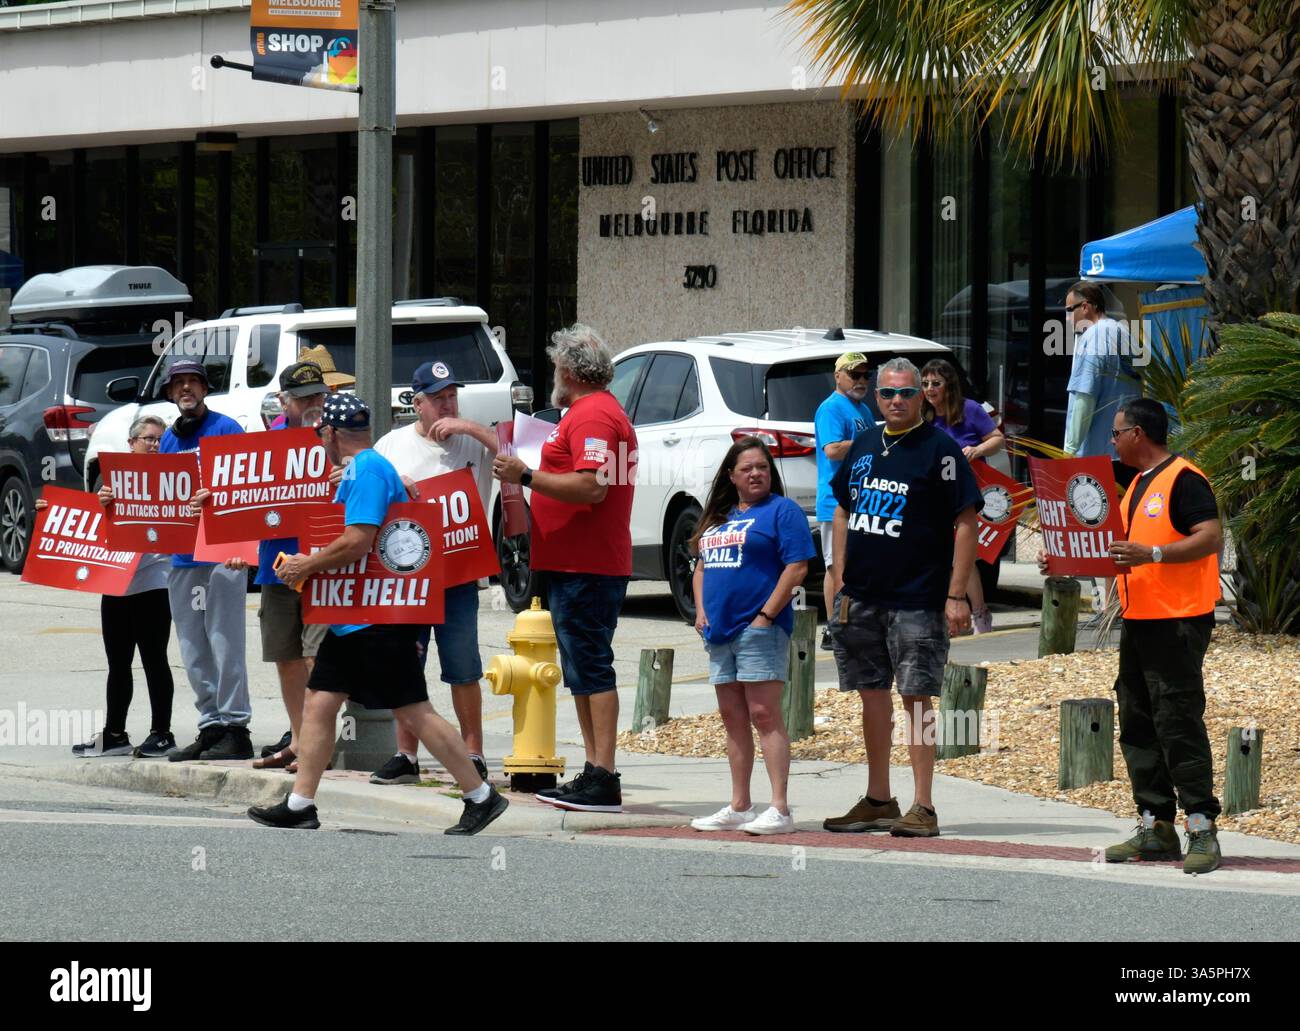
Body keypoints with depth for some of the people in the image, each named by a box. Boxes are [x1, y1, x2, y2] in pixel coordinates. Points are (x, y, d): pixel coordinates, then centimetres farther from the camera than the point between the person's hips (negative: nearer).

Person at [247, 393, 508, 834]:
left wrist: (307, 565, -12)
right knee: (318, 704, 7)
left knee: (413, 712, -8)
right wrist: (309, 566, 18)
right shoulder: (364, 469, 17)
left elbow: (359, 541, -25)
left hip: (380, 619, -11)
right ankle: (299, 805, 10)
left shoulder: (366, 470, -16)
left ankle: (481, 797, -2)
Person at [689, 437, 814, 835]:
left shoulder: (782, 511, -4)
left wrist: (767, 615, -16)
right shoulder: (719, 517, 19)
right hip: (720, 630, 8)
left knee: (764, 715, -12)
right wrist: (701, 610, 7)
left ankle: (779, 809, -14)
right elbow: (702, 567, 23)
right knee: (733, 719, 10)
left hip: (759, 628, -8)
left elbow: (797, 567, -11)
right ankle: (738, 809, 15)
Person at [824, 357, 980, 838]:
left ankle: (922, 808, -4)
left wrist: (956, 595, -14)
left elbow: (966, 522, -9)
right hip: (862, 597, 6)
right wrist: (840, 581, 12)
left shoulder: (939, 449, -6)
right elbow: (843, 511, 20)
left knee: (916, 697, -6)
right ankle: (877, 801, 20)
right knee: (872, 694, 11)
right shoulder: (864, 446, 13)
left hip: (917, 600, -6)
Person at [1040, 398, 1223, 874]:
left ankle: (1202, 830, -10)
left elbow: (1211, 537, -20)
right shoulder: (1139, 485, 20)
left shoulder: (1184, 479, -10)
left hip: (1178, 620, -10)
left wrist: (1151, 554, -29)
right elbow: (1119, 548, 26)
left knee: (1178, 722, -11)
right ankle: (1156, 829, 13)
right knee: (1138, 723, 9)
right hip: (1138, 618, 10)